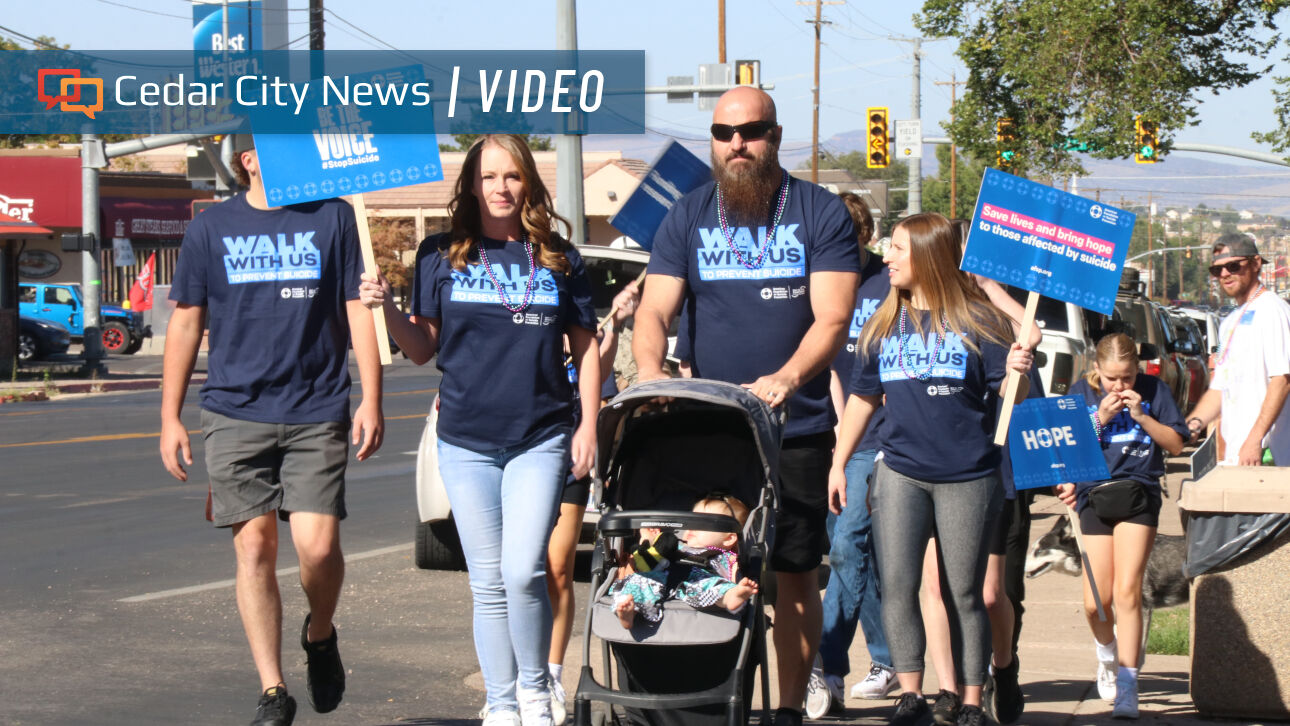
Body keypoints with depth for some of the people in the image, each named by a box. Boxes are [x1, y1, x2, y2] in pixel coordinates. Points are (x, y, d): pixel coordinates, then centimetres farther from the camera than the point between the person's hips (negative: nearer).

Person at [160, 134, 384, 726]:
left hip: (316, 413, 0)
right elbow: (185, 323, 11)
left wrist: (370, 401, 0)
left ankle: (320, 635, 21)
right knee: (254, 546, -3)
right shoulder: (211, 228, 7)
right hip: (235, 413, 1)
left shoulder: (332, 217, 6)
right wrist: (170, 419, 7)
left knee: (318, 544, -11)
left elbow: (358, 311, 8)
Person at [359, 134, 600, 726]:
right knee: (488, 584, 5)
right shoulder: (442, 256, 5)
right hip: (466, 443, 1)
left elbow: (586, 348, 11)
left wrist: (588, 425, 3)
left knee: (523, 571, -15)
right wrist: (386, 309, -12)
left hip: (540, 439, -1)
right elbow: (422, 348, 6)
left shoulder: (558, 259, 6)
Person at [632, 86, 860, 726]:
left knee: (795, 574, 2)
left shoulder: (821, 213, 0)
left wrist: (787, 376, -29)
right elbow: (654, 311, 0)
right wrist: (652, 379, -21)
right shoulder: (687, 218, 7)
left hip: (796, 430, -1)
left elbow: (832, 317, -10)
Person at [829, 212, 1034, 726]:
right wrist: (838, 464, 14)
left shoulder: (977, 318, -3)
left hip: (966, 476, -3)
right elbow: (862, 398, 17)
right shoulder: (884, 324, 9)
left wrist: (1017, 373, -25)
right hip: (900, 471, 4)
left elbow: (1010, 396, -3)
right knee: (896, 587, -4)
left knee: (964, 594, 2)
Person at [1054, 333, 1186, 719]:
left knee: (1127, 590, -13)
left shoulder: (1153, 390, 3)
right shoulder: (1081, 393, 5)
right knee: (1096, 601, 0)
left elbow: (1176, 445, 2)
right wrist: (1101, 418, -10)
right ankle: (1108, 652, 34)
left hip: (1138, 496, -1)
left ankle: (1127, 688, -11)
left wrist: (1141, 415, -11)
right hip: (1094, 496, 2)